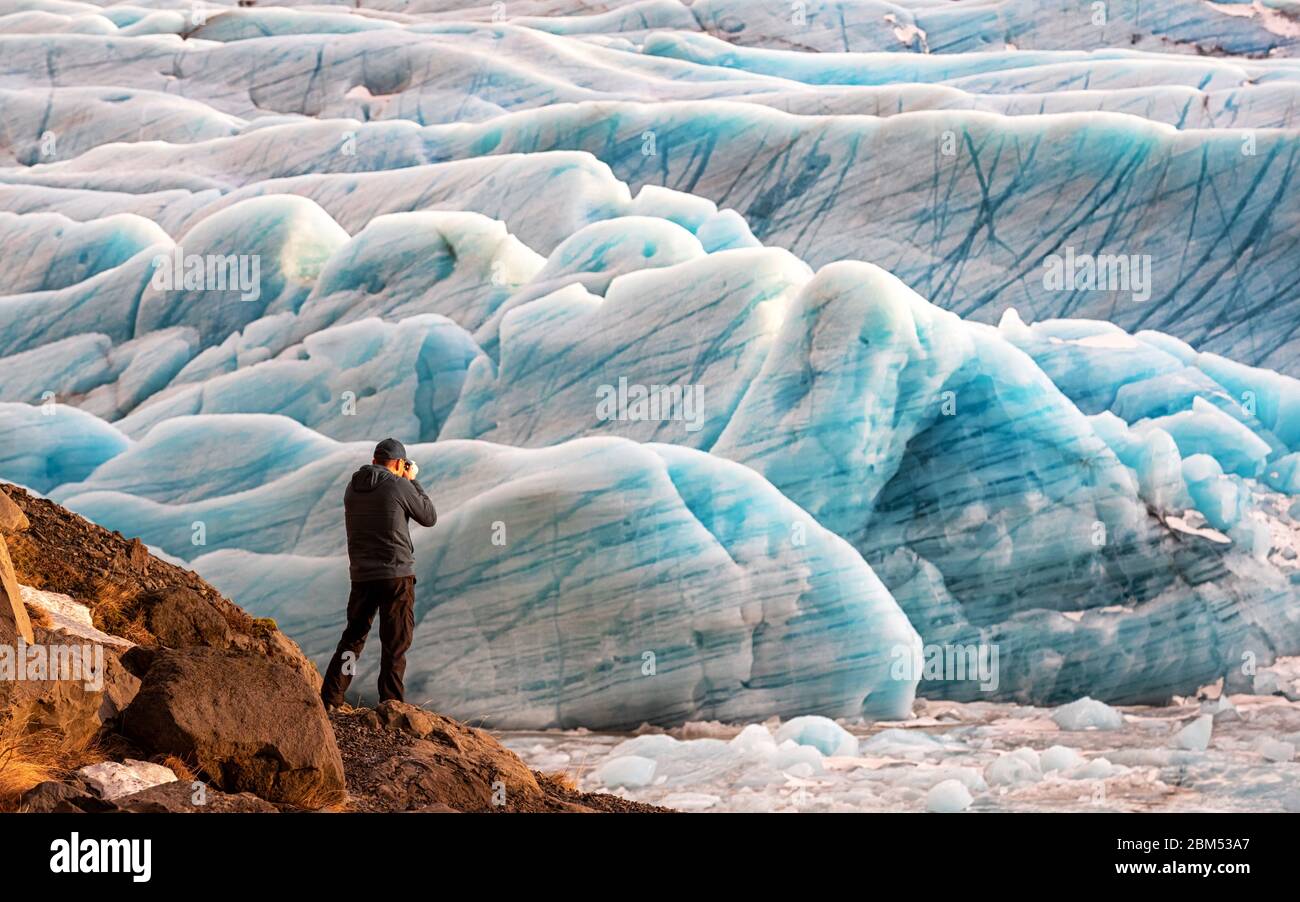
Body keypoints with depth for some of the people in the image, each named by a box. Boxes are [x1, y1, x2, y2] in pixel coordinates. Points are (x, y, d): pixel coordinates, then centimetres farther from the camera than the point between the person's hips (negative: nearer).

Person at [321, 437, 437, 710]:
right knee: (395, 643, 0)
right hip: (396, 574, -5)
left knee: (353, 637, 15)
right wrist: (412, 482, 11)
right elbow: (429, 517, 3)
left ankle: (329, 699, 11)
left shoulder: (353, 488, 8)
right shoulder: (400, 486, -9)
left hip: (362, 575, 5)